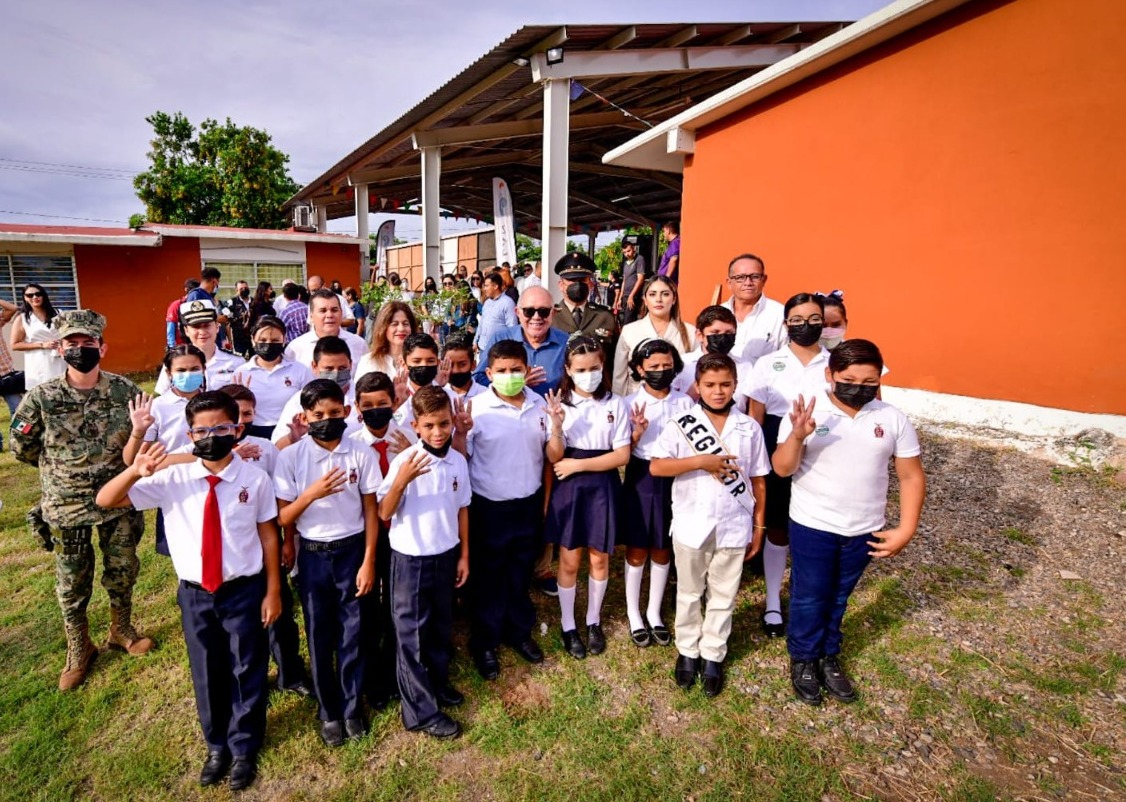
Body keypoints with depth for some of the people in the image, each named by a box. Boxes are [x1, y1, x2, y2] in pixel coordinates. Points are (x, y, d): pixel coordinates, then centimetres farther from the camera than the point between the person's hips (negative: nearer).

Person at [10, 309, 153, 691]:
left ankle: (121, 631, 38)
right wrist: (59, 468, 6)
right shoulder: (41, 398, -10)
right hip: (67, 506, 0)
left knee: (123, 573, 15)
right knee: (72, 585, 13)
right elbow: (21, 447, 4)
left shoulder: (125, 390, -9)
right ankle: (78, 650, 33)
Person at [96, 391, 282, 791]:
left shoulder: (255, 479, -12)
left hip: (244, 590, -2)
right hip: (194, 593, 2)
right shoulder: (172, 478, -7)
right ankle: (216, 746, 45)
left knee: (246, 671, 14)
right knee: (206, 674, 20)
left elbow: (268, 535, -6)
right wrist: (135, 471, -26)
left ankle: (244, 748, 39)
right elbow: (105, 501, -5)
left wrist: (272, 591, -3)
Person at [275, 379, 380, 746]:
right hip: (313, 554, 1)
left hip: (352, 550, 0)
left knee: (352, 632, 10)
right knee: (319, 634, 13)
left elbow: (370, 510, -3)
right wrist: (313, 493, -25)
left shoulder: (362, 454, -9)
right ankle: (328, 711, 33)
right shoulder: (291, 457, -9)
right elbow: (283, 517, -6)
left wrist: (368, 561, -5)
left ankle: (353, 707, 31)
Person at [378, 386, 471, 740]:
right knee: (412, 633, 9)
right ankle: (421, 710, 25)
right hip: (411, 558, -4)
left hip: (446, 554, 5)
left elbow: (462, 509, 5)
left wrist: (464, 555, 9)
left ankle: (438, 682, 43)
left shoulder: (458, 461, -5)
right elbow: (384, 513, -17)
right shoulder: (404, 461, -18)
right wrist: (401, 481, -35)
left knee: (441, 624, 20)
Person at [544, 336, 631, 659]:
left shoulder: (615, 404, -6)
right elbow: (554, 457, -11)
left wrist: (578, 464, -14)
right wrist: (557, 426, -29)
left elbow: (622, 455, -9)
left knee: (599, 558, 14)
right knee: (569, 561, 10)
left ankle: (594, 621, 36)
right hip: (569, 488, 0)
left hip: (602, 487, 1)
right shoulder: (560, 403, -6)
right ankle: (568, 626, 29)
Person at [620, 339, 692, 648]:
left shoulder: (685, 402, -3)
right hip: (641, 477, -1)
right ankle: (633, 614, 29)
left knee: (663, 549, 15)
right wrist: (637, 432, -22)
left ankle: (654, 612, 34)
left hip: (674, 478, 2)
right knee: (637, 549, 10)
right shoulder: (631, 403, -7)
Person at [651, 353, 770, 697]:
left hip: (734, 527, 1)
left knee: (723, 596, 15)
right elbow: (655, 466, -17)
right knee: (689, 593, 16)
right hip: (692, 525, -1)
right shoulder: (681, 424, -8)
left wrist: (758, 526, 5)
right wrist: (701, 461, -23)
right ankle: (688, 651, 35)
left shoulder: (750, 428, -1)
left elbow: (758, 481, 4)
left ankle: (713, 655, 33)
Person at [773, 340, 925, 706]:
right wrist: (797, 435, -37)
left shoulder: (893, 419, -5)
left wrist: (906, 529, -5)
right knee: (809, 598, 13)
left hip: (864, 530, 3)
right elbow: (782, 469, -18)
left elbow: (912, 476, 1)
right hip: (812, 526, -3)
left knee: (838, 597, 21)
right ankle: (803, 659, 35)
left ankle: (828, 657, 42)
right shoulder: (807, 412, -14)